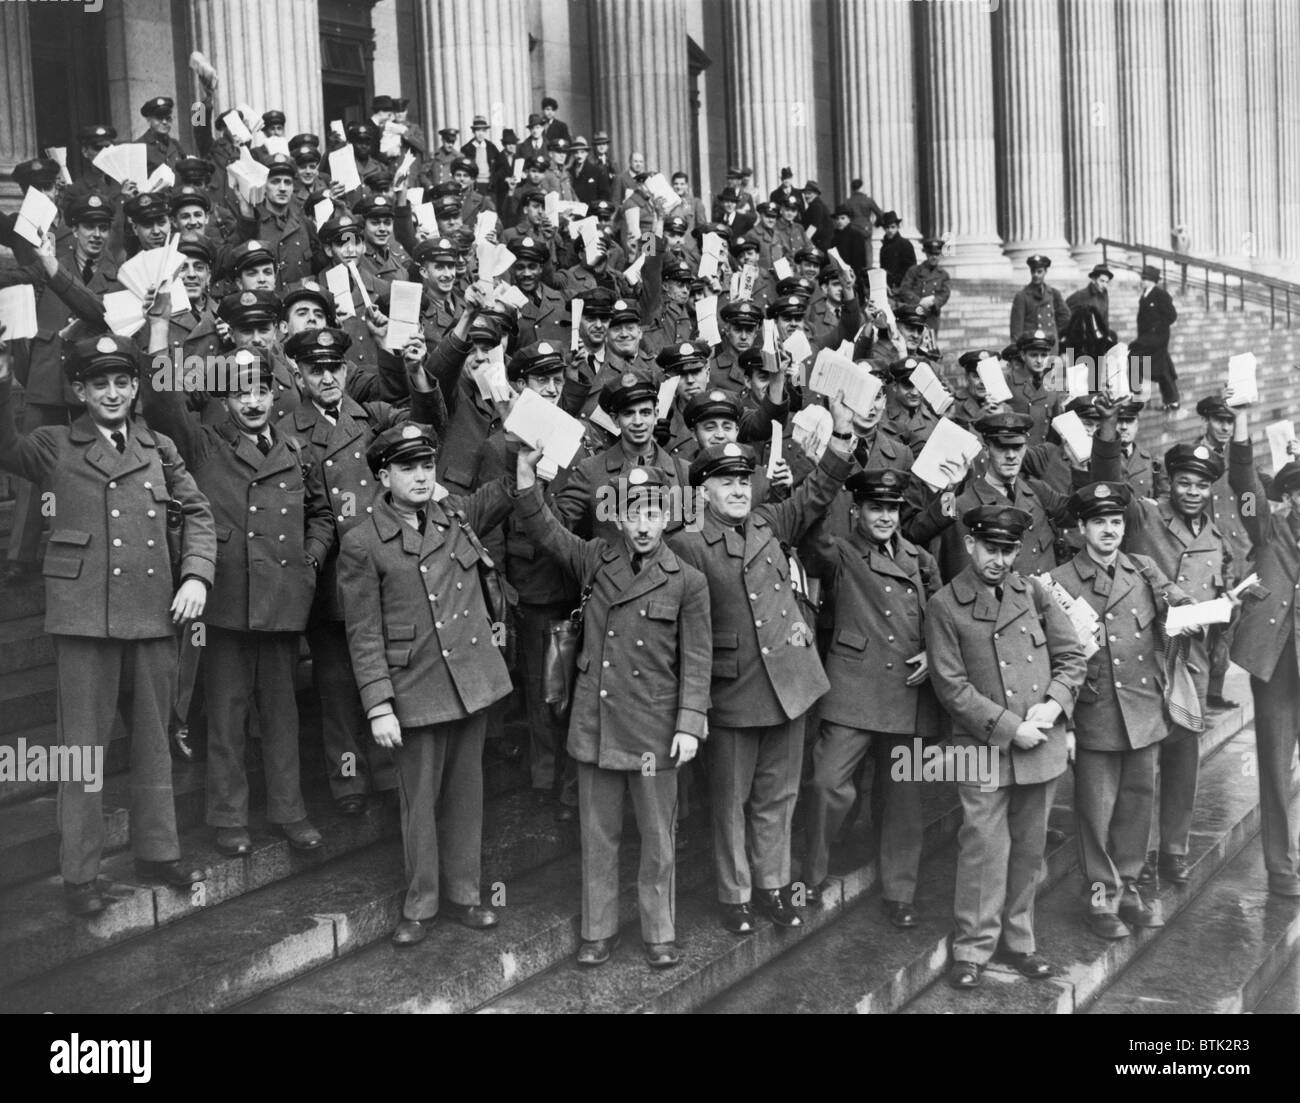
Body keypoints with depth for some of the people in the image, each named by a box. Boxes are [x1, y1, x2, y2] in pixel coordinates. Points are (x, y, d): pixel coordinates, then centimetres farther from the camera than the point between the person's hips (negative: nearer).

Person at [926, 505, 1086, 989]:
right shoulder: (944, 605, -4)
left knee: (1029, 849, 11)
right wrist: (1009, 727, -12)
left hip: (1041, 745, 4)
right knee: (984, 849, -3)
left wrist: (1052, 706, -7)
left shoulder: (1034, 591, 7)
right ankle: (973, 948, 11)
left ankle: (1017, 941, 25)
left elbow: (1072, 657, 9)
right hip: (984, 747, -4)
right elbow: (952, 686, -8)